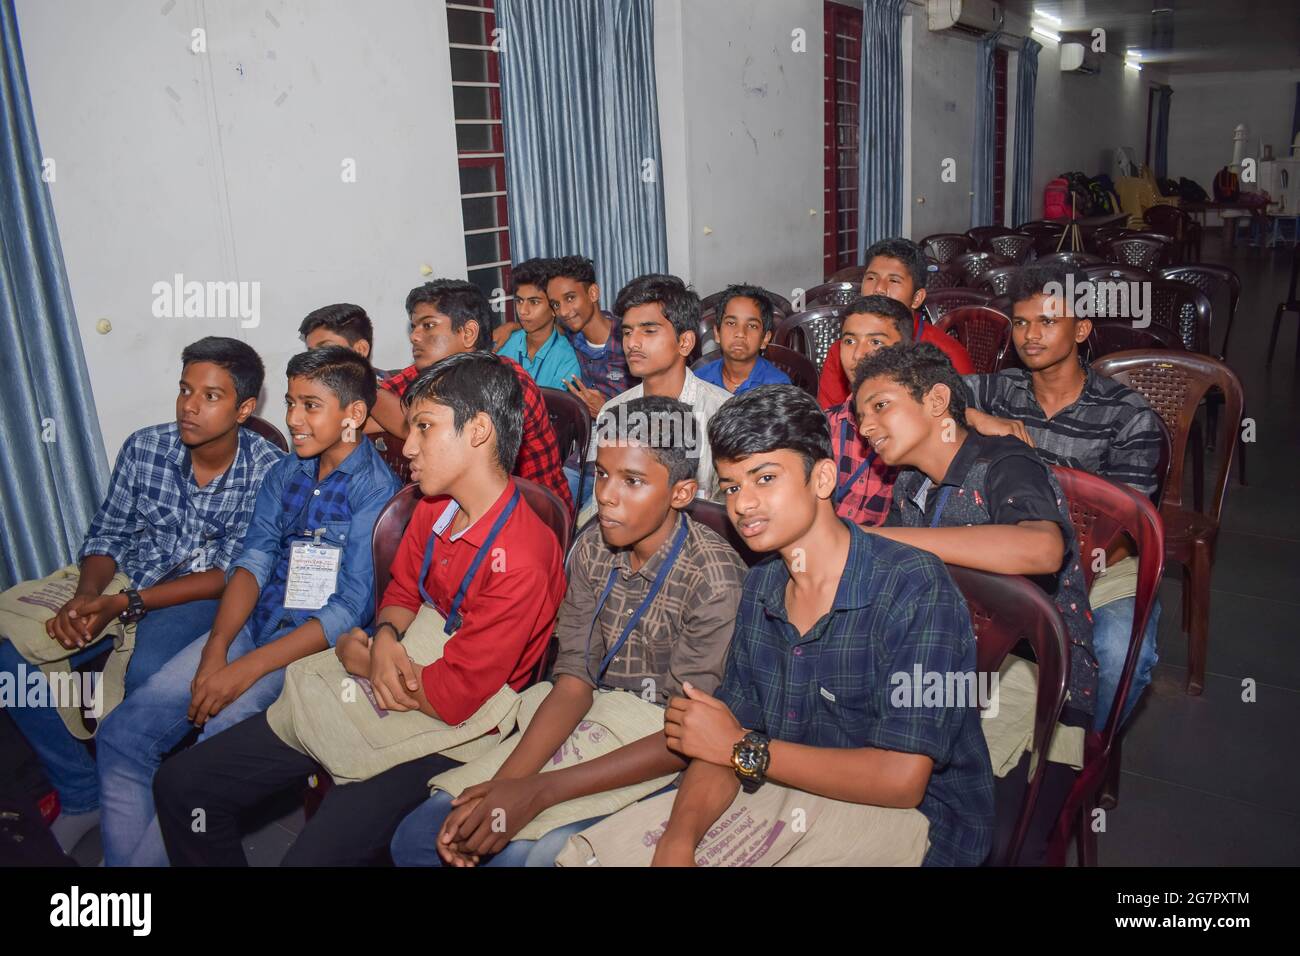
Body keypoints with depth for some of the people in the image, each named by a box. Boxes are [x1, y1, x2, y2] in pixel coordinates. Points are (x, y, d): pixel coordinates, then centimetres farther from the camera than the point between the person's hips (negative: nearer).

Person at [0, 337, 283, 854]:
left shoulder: (268, 472, -16)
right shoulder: (144, 447, -5)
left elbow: (233, 575, -17)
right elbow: (106, 534, 5)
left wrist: (124, 604, -23)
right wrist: (86, 597, -17)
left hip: (202, 593, -5)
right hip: (123, 578, 5)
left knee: (147, 674, -33)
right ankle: (82, 795, 5)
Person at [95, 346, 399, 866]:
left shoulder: (375, 489, -13)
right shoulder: (284, 474, 11)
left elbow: (352, 609, -17)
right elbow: (252, 562, 4)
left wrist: (247, 668, -20)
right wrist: (215, 649, -12)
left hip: (314, 646, -7)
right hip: (251, 625, 7)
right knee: (122, 734, -3)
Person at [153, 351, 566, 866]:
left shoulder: (520, 560, -25)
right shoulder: (433, 507, 2)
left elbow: (454, 697, -23)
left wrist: (359, 657, -7)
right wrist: (385, 641, -9)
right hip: (373, 702, 8)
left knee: (314, 854, -26)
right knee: (181, 783, 5)